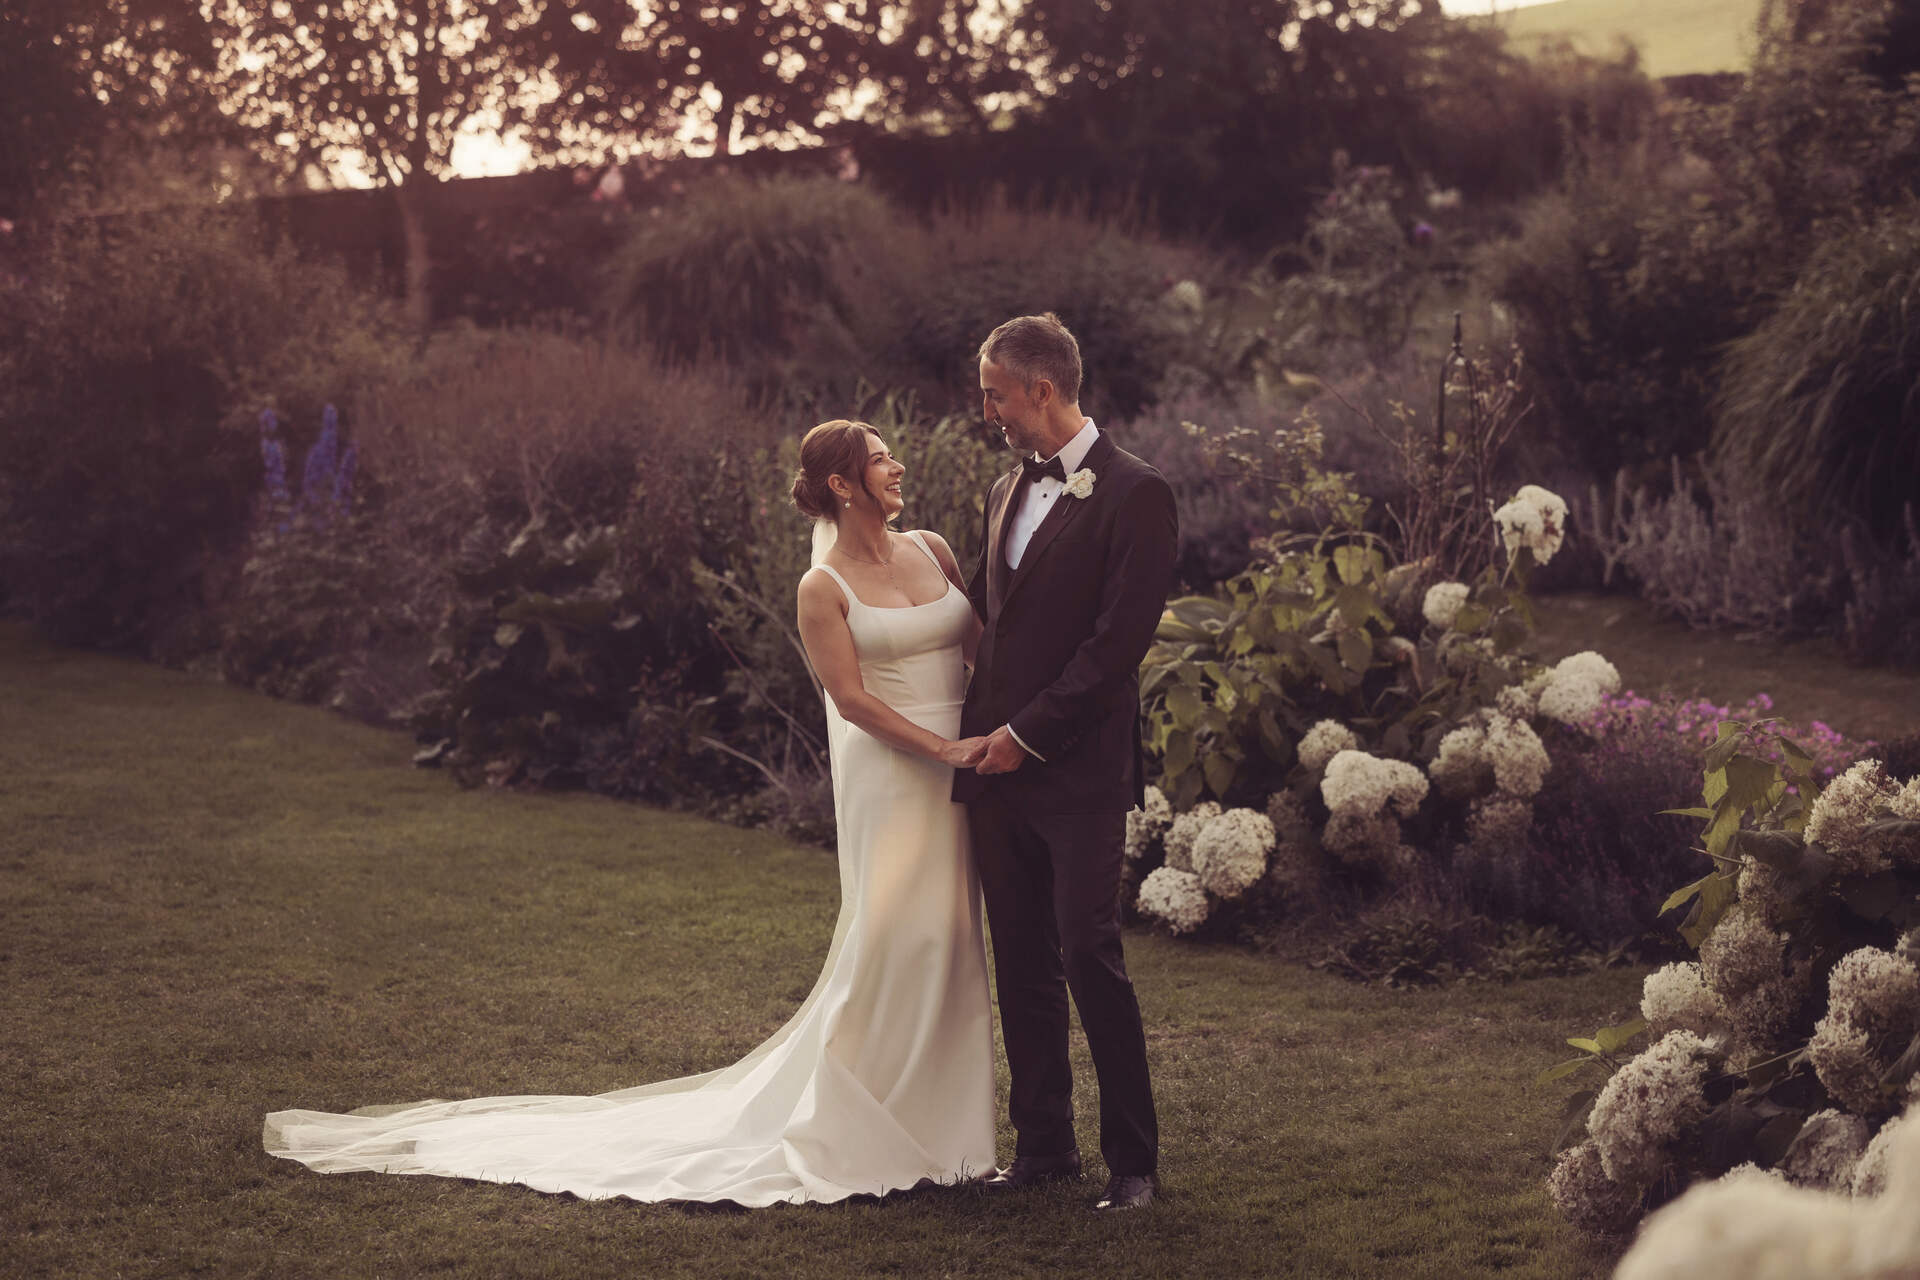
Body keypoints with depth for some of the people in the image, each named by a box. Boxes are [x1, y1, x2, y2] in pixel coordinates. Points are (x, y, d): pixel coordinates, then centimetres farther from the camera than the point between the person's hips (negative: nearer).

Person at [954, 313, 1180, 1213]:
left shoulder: (1133, 495, -9)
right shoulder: (1006, 491, 15)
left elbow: (1119, 640, -15)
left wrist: (1028, 733, -13)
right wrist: (976, 730, 11)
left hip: (1079, 773, -7)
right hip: (1001, 766, 7)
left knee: (1090, 956, -7)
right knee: (1021, 964, 10)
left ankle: (1133, 1159, 4)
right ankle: (1044, 1145, 20)